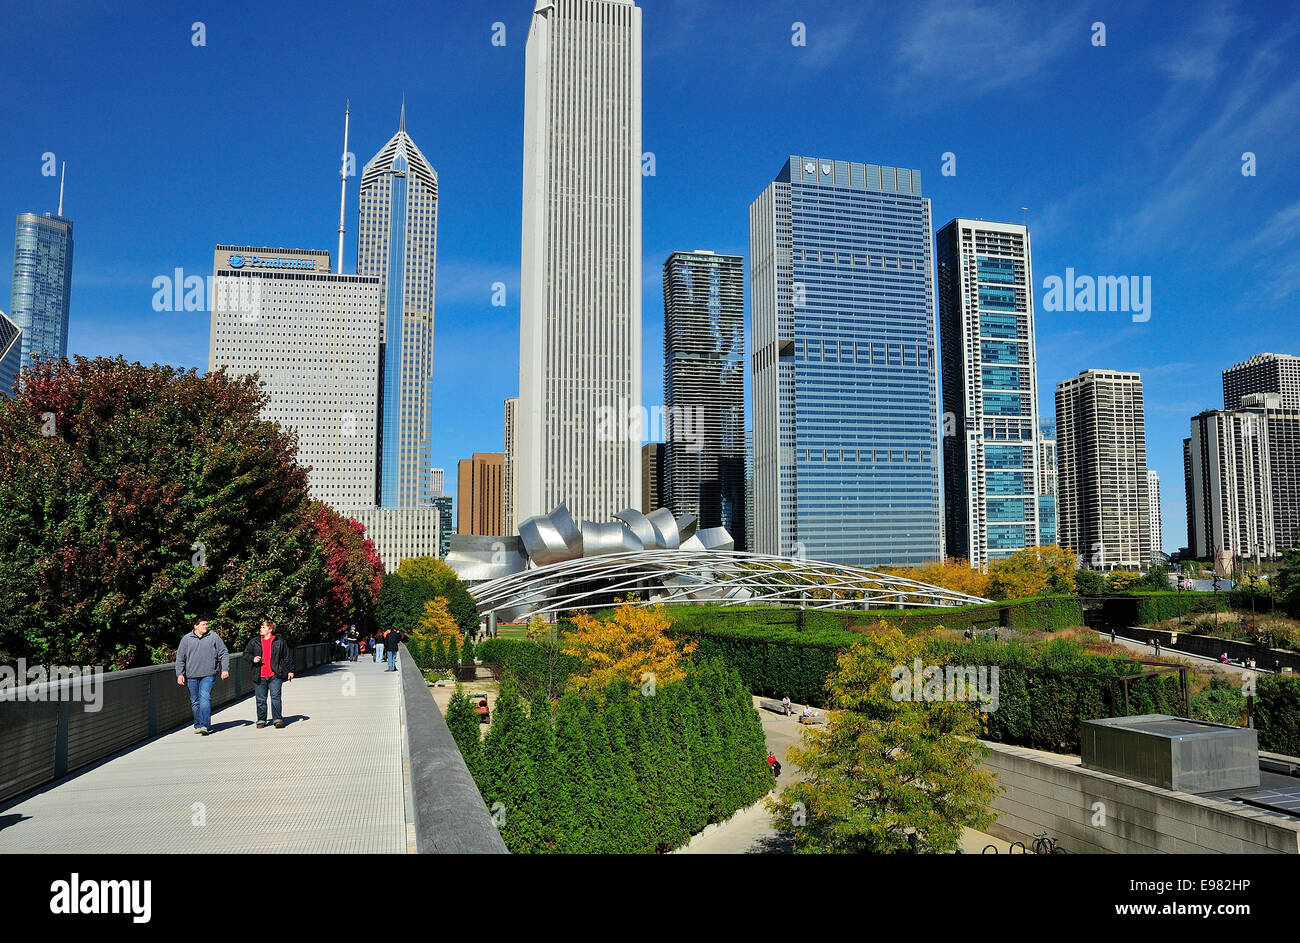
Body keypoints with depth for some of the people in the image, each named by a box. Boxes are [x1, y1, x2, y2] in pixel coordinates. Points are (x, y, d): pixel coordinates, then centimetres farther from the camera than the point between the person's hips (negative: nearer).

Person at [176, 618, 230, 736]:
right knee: (194, 701, 8)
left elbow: (224, 654, 8)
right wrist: (179, 674, 2)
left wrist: (225, 669, -1)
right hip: (191, 676, 2)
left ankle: (204, 725, -19)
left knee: (205, 698, -15)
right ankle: (197, 725, 20)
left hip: (208, 675, -2)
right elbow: (180, 658, 10)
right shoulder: (186, 639, 8)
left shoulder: (214, 637, 6)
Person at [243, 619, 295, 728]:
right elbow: (246, 653, 15)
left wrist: (290, 670, 8)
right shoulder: (254, 641, 9)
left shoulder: (279, 642, 5)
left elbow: (287, 657, 10)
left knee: (275, 697, -9)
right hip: (259, 676, 2)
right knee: (260, 699, 7)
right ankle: (261, 720, 19)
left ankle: (277, 719, -5)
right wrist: (252, 658, -6)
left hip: (275, 675, -2)